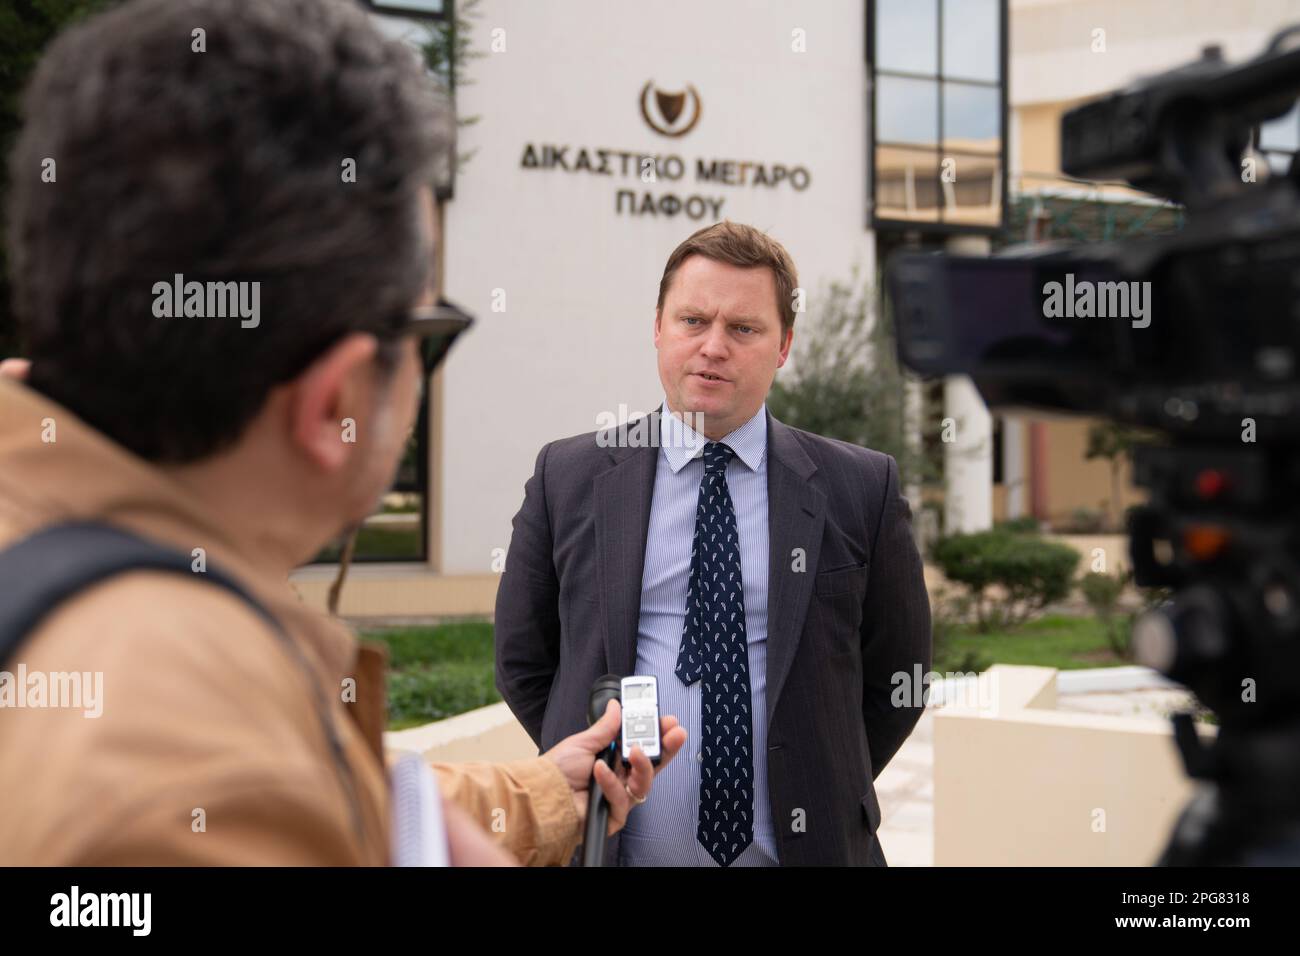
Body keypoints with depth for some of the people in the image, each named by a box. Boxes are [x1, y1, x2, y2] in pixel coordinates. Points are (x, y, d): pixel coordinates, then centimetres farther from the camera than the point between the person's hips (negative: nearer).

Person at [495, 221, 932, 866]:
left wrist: (823, 796, 1)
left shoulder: (861, 488, -2)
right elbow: (522, 661, 6)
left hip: (801, 846, 0)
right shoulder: (567, 477, -1)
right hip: (612, 844, 1)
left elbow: (894, 673, 4)